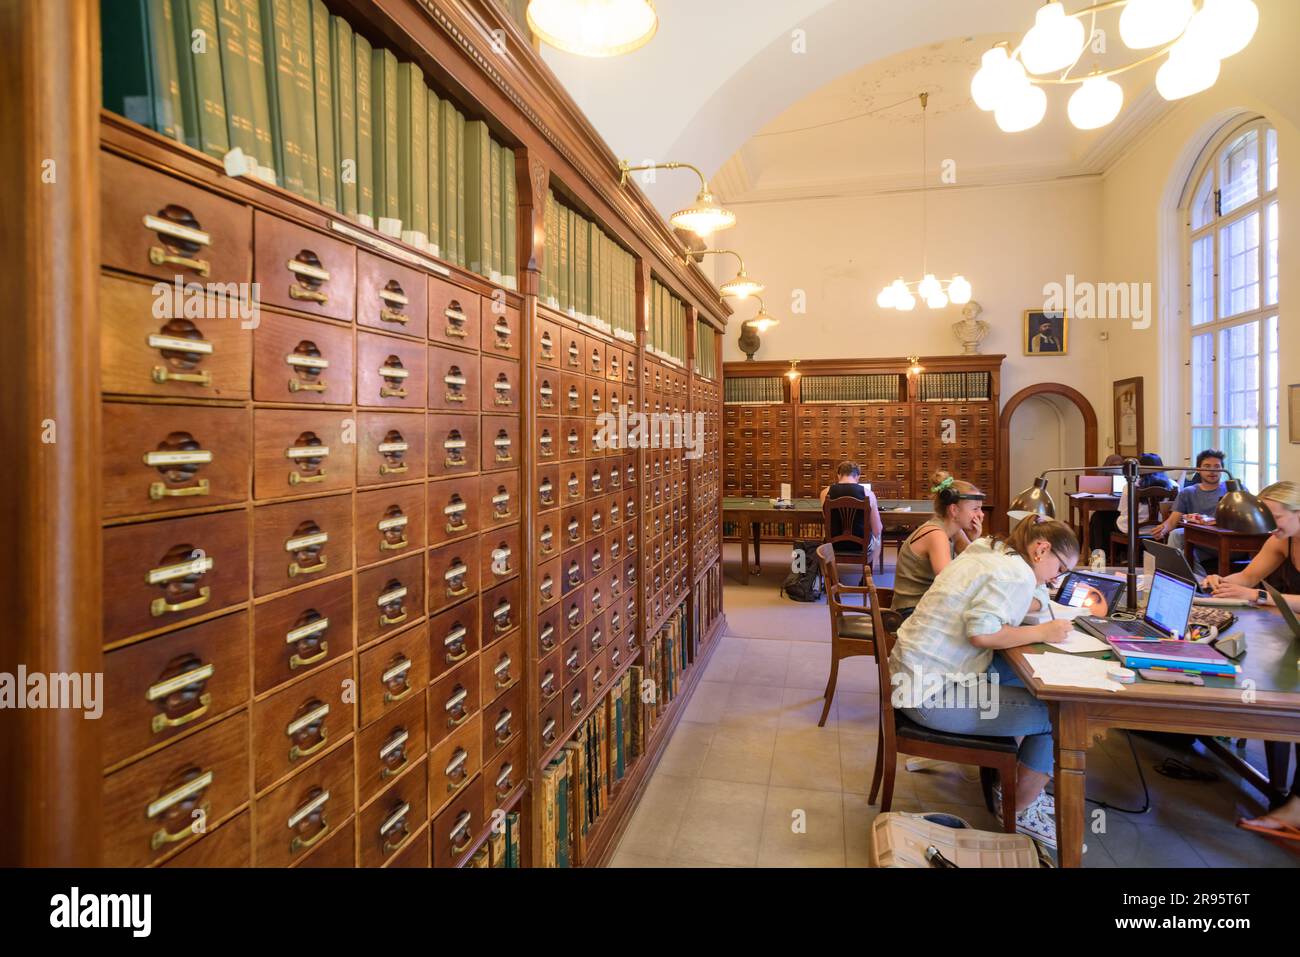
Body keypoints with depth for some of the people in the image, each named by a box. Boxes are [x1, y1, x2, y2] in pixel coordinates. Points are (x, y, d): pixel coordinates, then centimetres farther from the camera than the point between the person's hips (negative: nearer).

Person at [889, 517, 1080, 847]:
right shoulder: (1017, 573, -15)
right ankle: (1023, 811, 18)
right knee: (1055, 715, -2)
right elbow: (982, 632, -25)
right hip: (933, 695, -10)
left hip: (913, 672, 10)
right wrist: (1041, 632, -13)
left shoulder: (986, 550, 13)